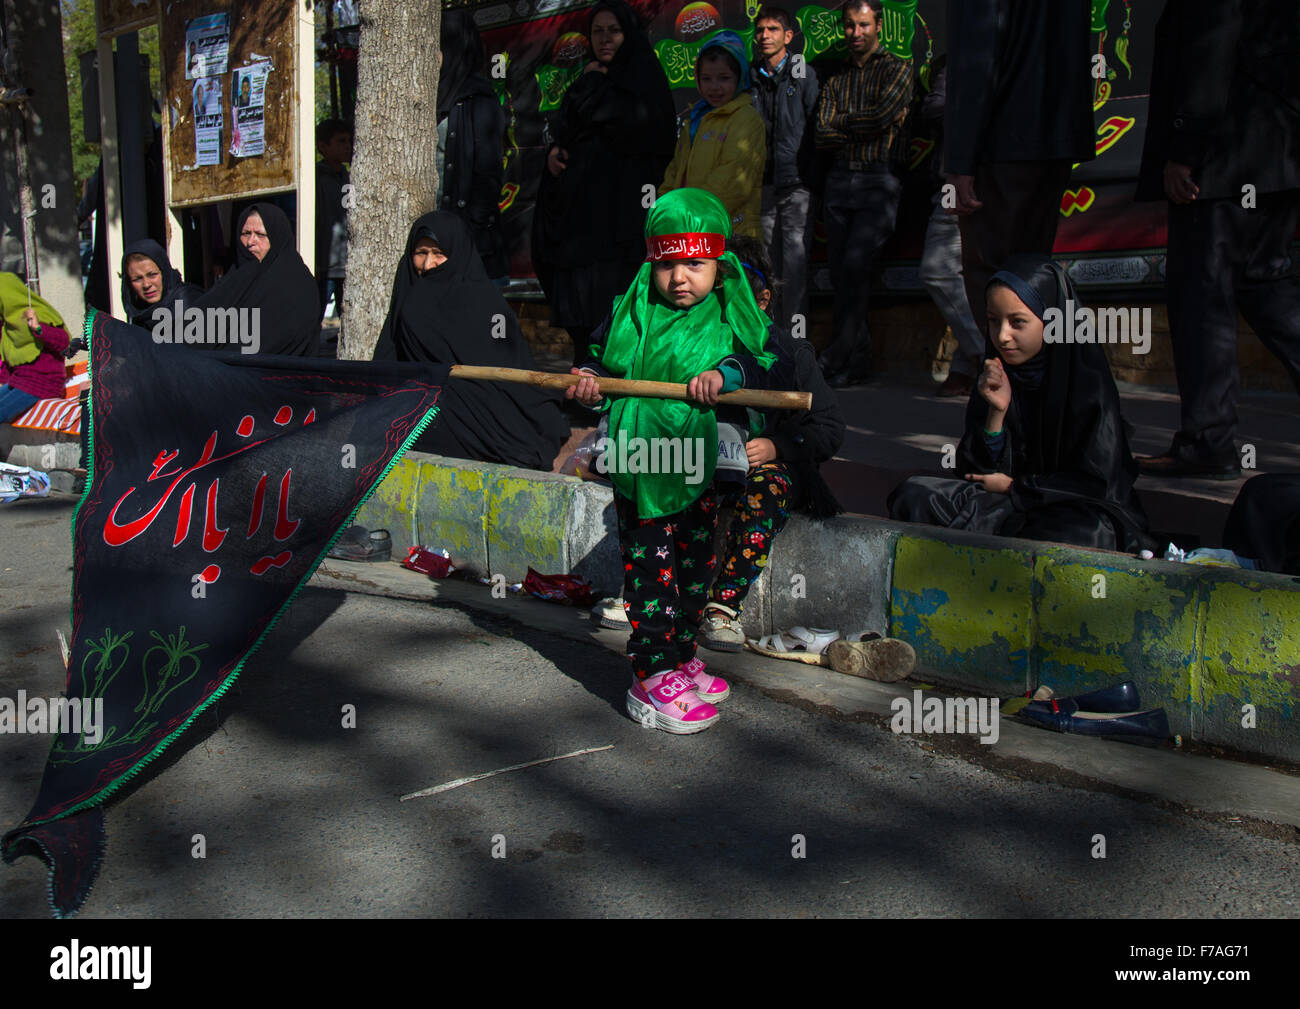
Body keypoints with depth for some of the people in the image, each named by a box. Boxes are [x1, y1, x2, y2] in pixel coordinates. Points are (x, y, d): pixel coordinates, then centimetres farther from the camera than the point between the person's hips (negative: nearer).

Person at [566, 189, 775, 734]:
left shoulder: (730, 317, 1)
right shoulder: (629, 312, 0)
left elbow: (762, 362, -9)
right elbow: (601, 360, 11)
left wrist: (726, 373, -27)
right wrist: (590, 384, -9)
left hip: (702, 466, 3)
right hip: (643, 463, -3)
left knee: (695, 566, 16)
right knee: (651, 571, -2)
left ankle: (681, 658, 35)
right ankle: (652, 680, 7)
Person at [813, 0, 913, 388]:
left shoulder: (897, 69, 5)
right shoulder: (835, 81, 18)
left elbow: (883, 116, -12)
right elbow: (824, 138, 5)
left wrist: (841, 122, 2)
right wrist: (863, 127, -6)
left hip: (878, 182, -5)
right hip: (840, 182, 5)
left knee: (855, 265, -18)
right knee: (840, 273, 1)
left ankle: (835, 359, -14)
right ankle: (858, 362, 8)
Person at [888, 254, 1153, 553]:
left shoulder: (1088, 378, -11)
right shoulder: (997, 376, 2)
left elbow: (1099, 481, -10)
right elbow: (978, 471, 2)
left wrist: (1013, 486, -6)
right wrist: (996, 413, -14)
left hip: (1082, 510, -4)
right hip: (1012, 505, 4)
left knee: (1072, 532, -40)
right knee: (912, 495, -15)